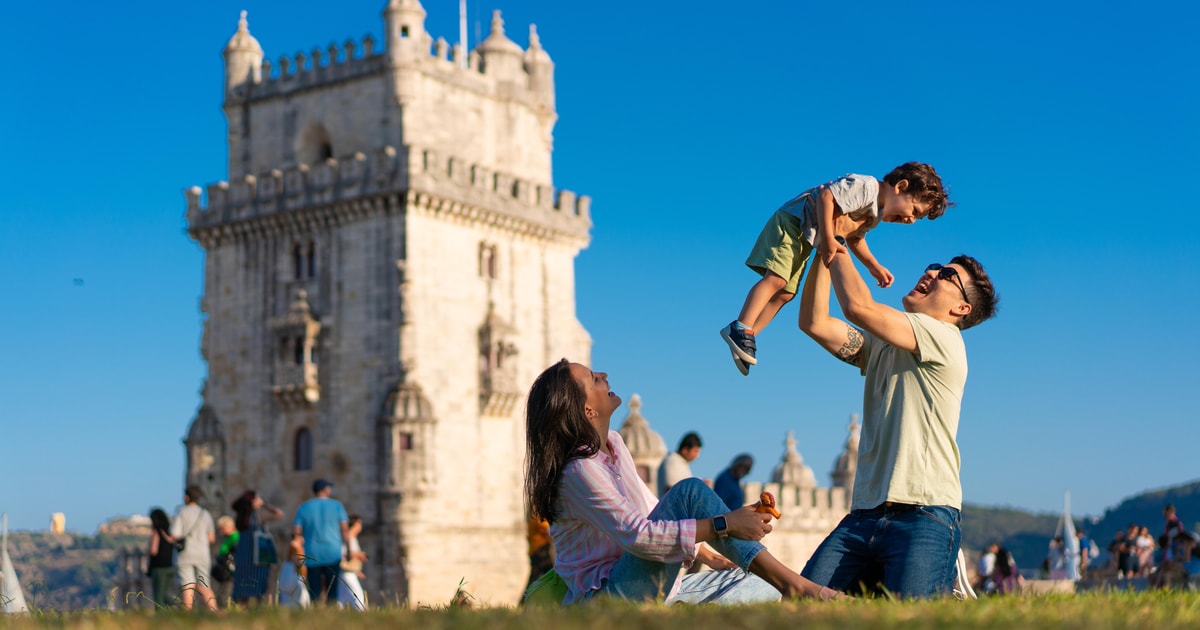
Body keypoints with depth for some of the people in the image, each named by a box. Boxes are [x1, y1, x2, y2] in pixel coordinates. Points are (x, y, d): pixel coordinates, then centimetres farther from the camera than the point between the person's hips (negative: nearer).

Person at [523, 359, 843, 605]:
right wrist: (724, 524, -30)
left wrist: (700, 551, 19)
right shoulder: (579, 470, -19)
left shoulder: (613, 443, 11)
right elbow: (636, 535, -29)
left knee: (764, 587, 4)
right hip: (605, 593, -9)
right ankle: (793, 583, -29)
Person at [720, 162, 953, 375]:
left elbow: (854, 237, 23)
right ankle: (741, 328, -30)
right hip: (792, 221, -10)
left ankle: (746, 337, 3)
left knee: (785, 293, 4)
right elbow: (825, 195, -29)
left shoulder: (877, 215, 12)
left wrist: (874, 267, 14)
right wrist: (828, 239, -32)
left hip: (805, 239, 10)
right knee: (776, 278, -23)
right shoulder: (866, 187, -20)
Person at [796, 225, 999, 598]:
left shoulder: (943, 338, -2)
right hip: (863, 517, 6)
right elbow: (813, 322, 12)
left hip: (924, 516, -6)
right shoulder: (879, 346, 22)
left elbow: (859, 306, -12)